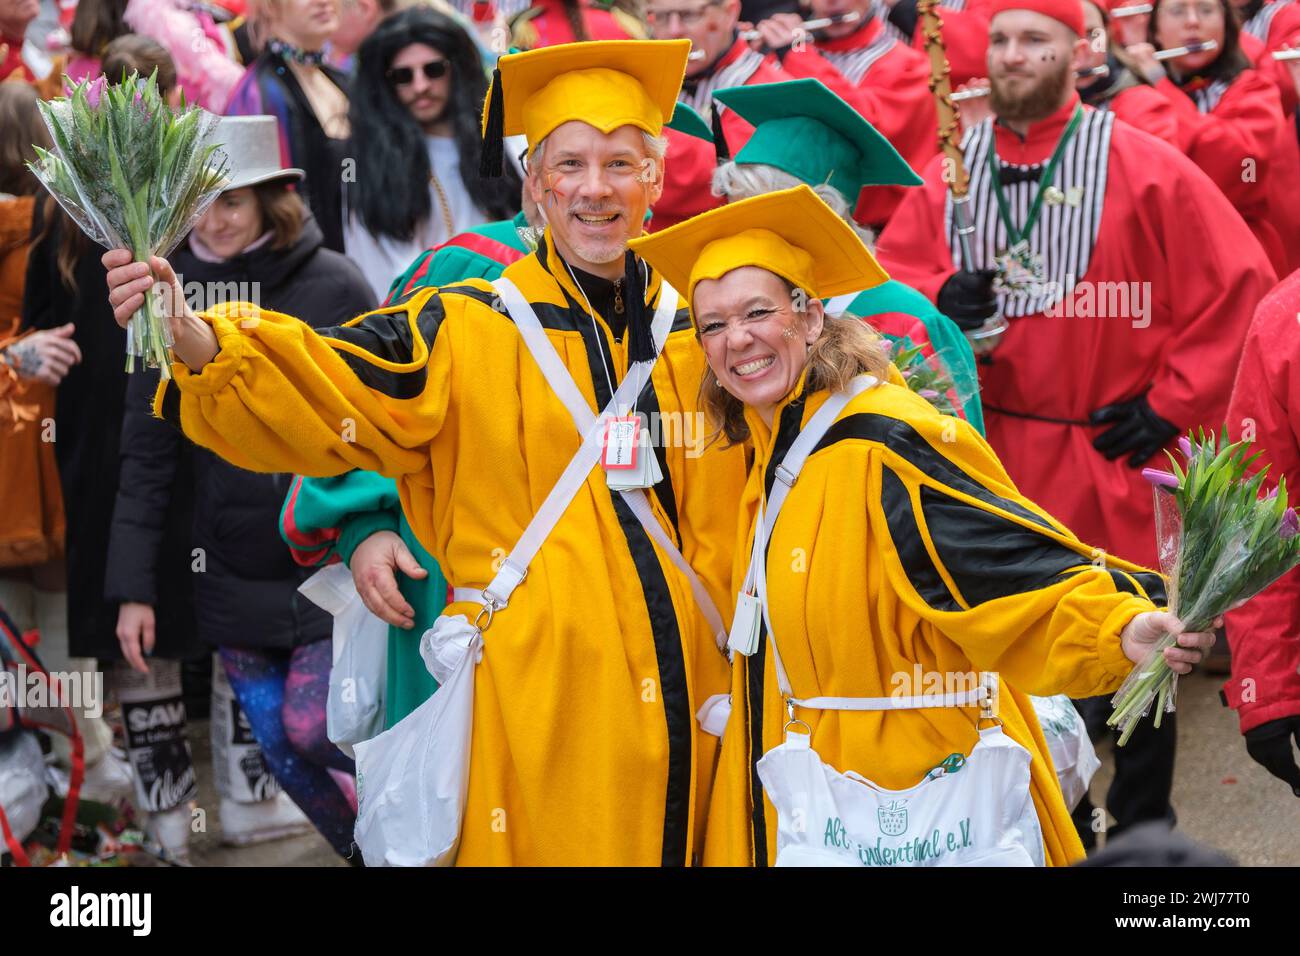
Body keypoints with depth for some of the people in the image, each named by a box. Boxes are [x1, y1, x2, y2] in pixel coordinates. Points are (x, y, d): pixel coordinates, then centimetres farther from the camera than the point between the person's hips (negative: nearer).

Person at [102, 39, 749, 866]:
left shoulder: (699, 333, 9)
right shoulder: (466, 332, -3)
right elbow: (322, 394, -18)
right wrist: (193, 338, -33)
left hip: (683, 705, 4)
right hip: (542, 715, -3)